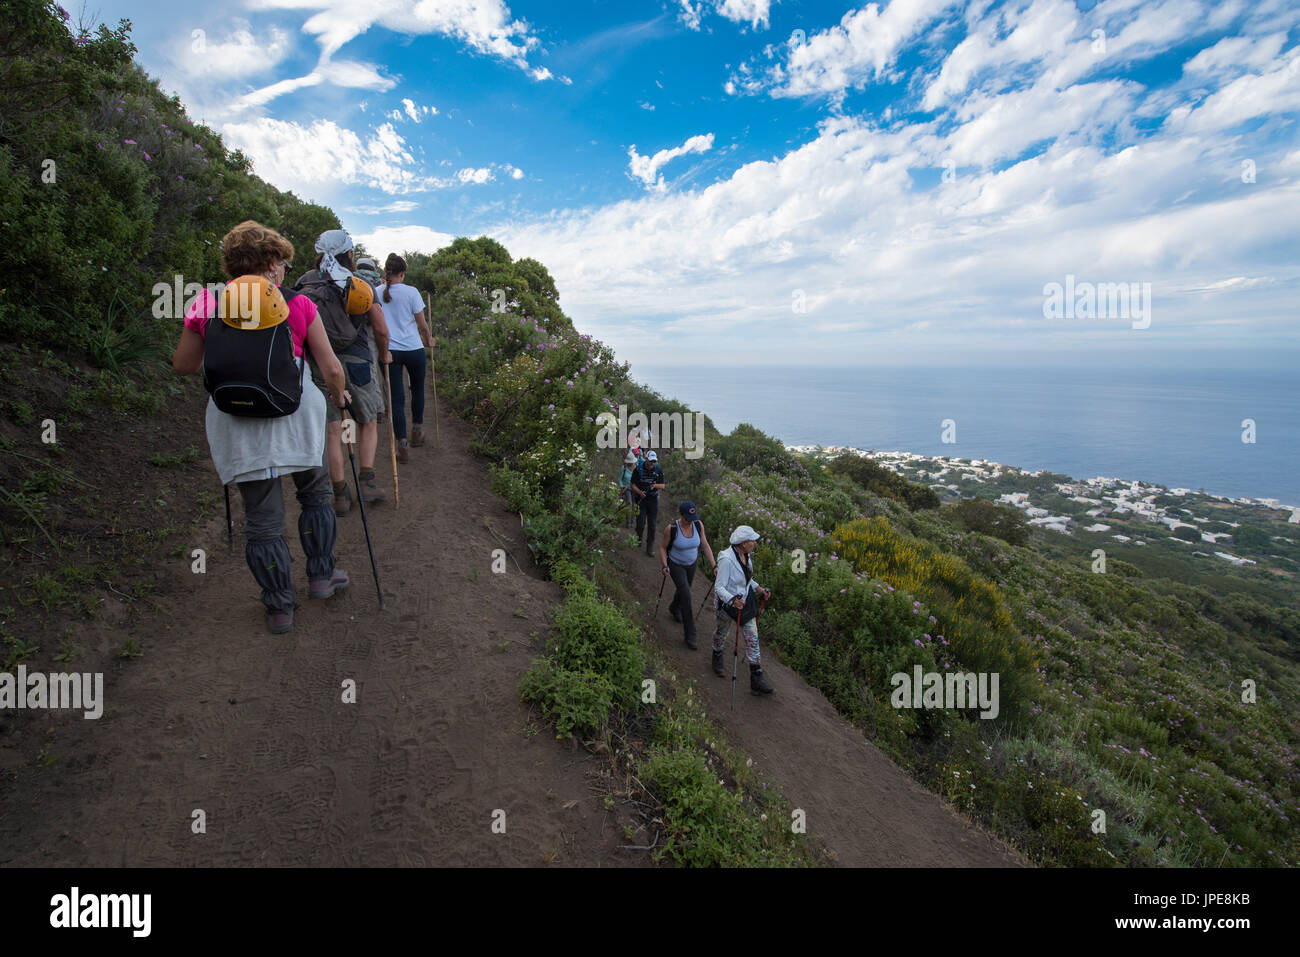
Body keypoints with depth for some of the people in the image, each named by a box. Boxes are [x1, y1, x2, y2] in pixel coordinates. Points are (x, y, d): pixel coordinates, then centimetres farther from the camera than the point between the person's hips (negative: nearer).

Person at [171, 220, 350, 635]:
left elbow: (184, 366, 11)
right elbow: (331, 368, 0)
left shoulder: (208, 304, 2)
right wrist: (338, 394, 19)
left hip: (237, 424, 2)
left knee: (262, 518, 11)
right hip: (296, 414, -1)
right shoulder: (297, 305, -3)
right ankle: (321, 574, 32)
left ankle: (280, 607, 23)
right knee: (316, 494, 24)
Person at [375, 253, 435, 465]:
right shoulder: (411, 292, -6)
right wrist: (429, 341, 15)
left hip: (388, 351, 1)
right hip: (413, 349, -1)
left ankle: (402, 445, 0)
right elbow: (422, 324, -1)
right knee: (417, 389, 22)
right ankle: (416, 432, 33)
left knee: (396, 397, 4)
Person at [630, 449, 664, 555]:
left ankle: (649, 548, 11)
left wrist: (656, 485, -20)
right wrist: (639, 492, -21)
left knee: (652, 525, 1)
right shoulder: (638, 469, -8)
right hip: (641, 499, -1)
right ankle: (639, 539, 25)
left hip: (653, 500, 2)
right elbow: (633, 484, -3)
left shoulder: (658, 470, -3)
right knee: (641, 523, -7)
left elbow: (662, 486, 2)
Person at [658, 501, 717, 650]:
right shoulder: (671, 529, -28)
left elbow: (705, 546, -9)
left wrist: (714, 566, -14)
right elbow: (662, 547, -14)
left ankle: (674, 609, 60)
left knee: (684, 590, 26)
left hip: (691, 563, 4)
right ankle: (689, 635, -5)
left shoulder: (698, 525, -18)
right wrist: (665, 566, -26)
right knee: (686, 596, -15)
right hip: (676, 565, -4)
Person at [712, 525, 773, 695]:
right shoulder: (726, 559, -30)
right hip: (726, 603, -6)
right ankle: (717, 658, 54)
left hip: (745, 601, 6)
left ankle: (757, 680, 13)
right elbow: (719, 587, -27)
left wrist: (758, 588, 0)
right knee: (722, 632, 21)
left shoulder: (745, 555, -5)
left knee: (753, 638, 4)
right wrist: (733, 600, -43)